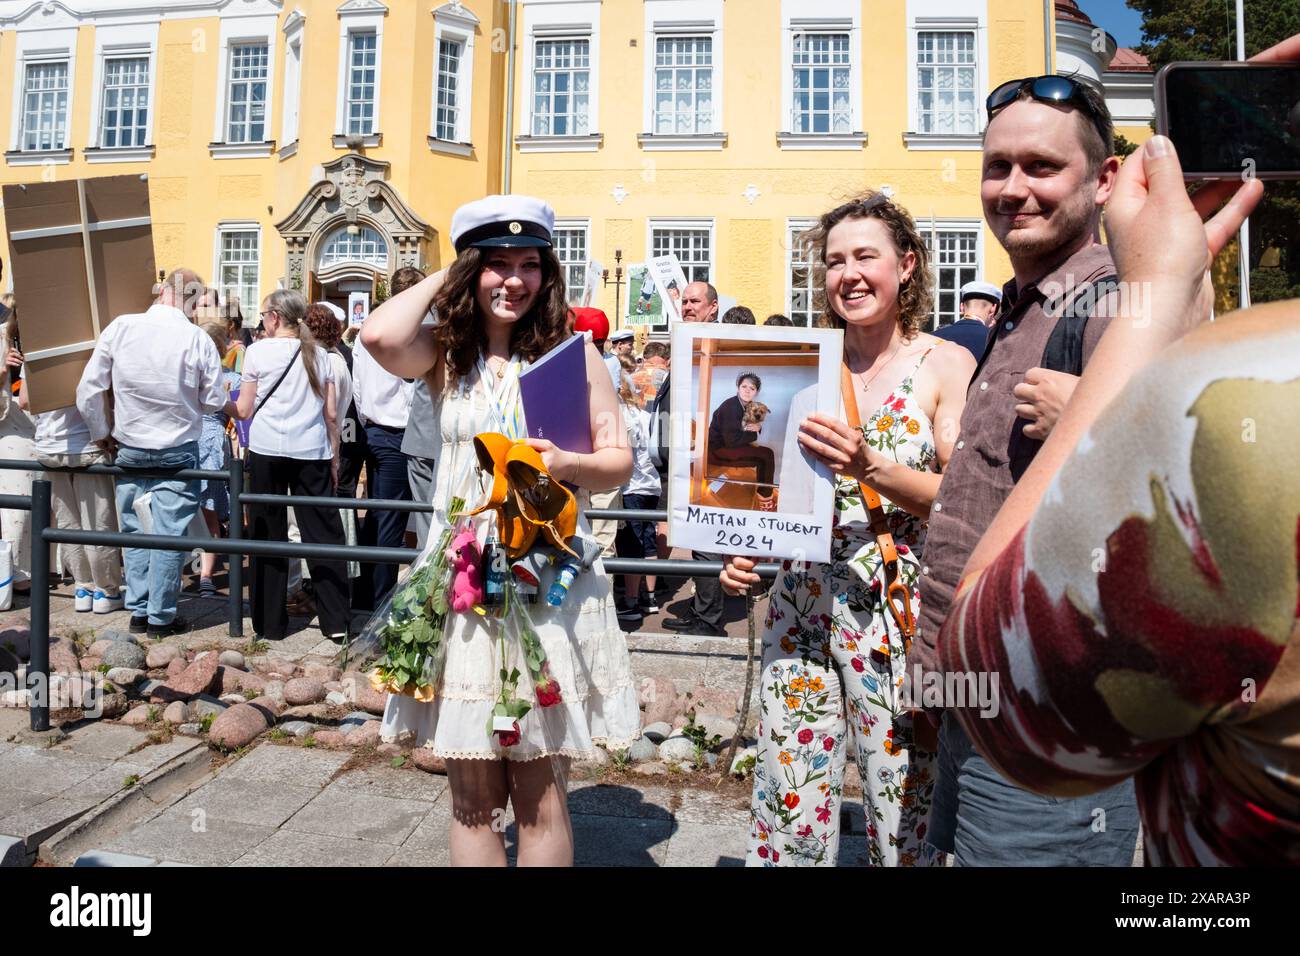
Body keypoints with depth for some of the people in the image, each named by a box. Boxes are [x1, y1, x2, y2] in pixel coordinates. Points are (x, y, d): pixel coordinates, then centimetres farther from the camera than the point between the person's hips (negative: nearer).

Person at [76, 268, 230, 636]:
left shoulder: (119, 327, -7)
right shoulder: (198, 339, -13)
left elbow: (89, 390, -4)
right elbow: (214, 401, -6)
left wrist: (102, 433, 10)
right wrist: (237, 406, 15)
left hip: (128, 450, 3)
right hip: (177, 453, -2)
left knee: (135, 531, 14)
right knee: (169, 534, 5)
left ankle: (138, 611, 21)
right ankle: (161, 617, 11)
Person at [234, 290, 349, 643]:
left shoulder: (258, 350, 1)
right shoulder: (318, 354, 9)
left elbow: (244, 411, 1)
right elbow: (332, 413, 7)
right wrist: (334, 457, 15)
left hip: (267, 451, -2)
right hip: (312, 453, 2)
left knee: (267, 534, 7)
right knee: (323, 533, 4)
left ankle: (270, 623, 13)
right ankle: (336, 622, 3)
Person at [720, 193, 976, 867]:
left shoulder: (945, 364, -1)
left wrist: (872, 468, -20)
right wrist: (744, 551, -1)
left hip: (900, 611, -2)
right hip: (801, 602, 3)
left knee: (903, 822, 7)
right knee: (788, 813, 7)